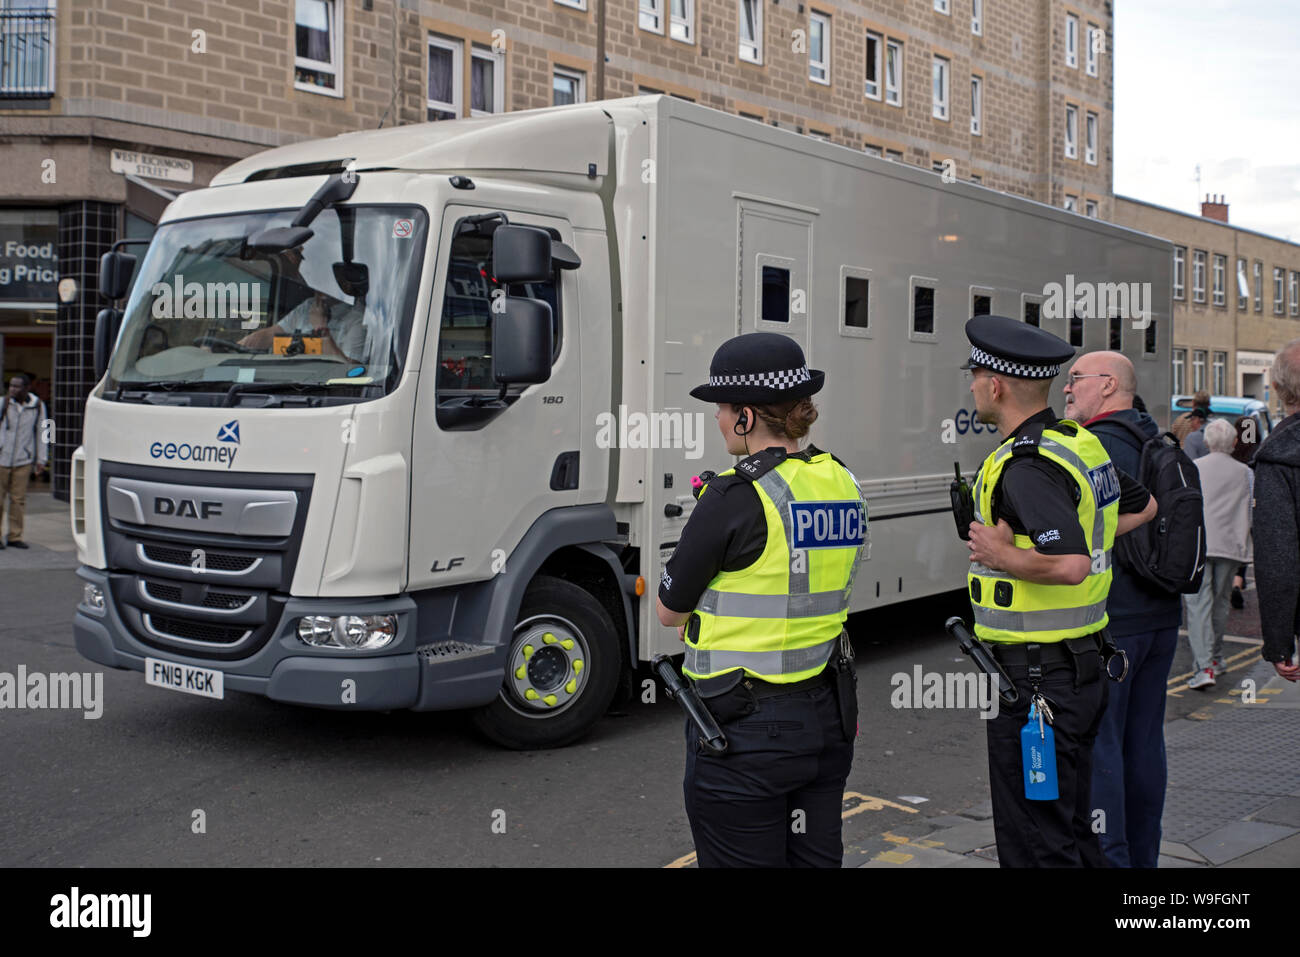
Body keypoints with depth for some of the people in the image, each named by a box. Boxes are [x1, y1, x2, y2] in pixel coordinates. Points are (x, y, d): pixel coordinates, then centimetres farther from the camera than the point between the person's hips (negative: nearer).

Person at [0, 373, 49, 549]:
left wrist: (41, 460, 7)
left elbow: (41, 433, 8)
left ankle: (15, 536, 12)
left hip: (23, 461, 1)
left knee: (18, 500, 3)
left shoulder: (38, 406, 2)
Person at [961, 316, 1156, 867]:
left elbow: (1070, 566, -33)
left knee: (1035, 846, 1)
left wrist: (1002, 558, -18)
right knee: (1073, 832, 21)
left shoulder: (1025, 467, -21)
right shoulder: (1077, 444, 9)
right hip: (1082, 667, 10)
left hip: (1035, 681, -10)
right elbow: (1143, 506, 25)